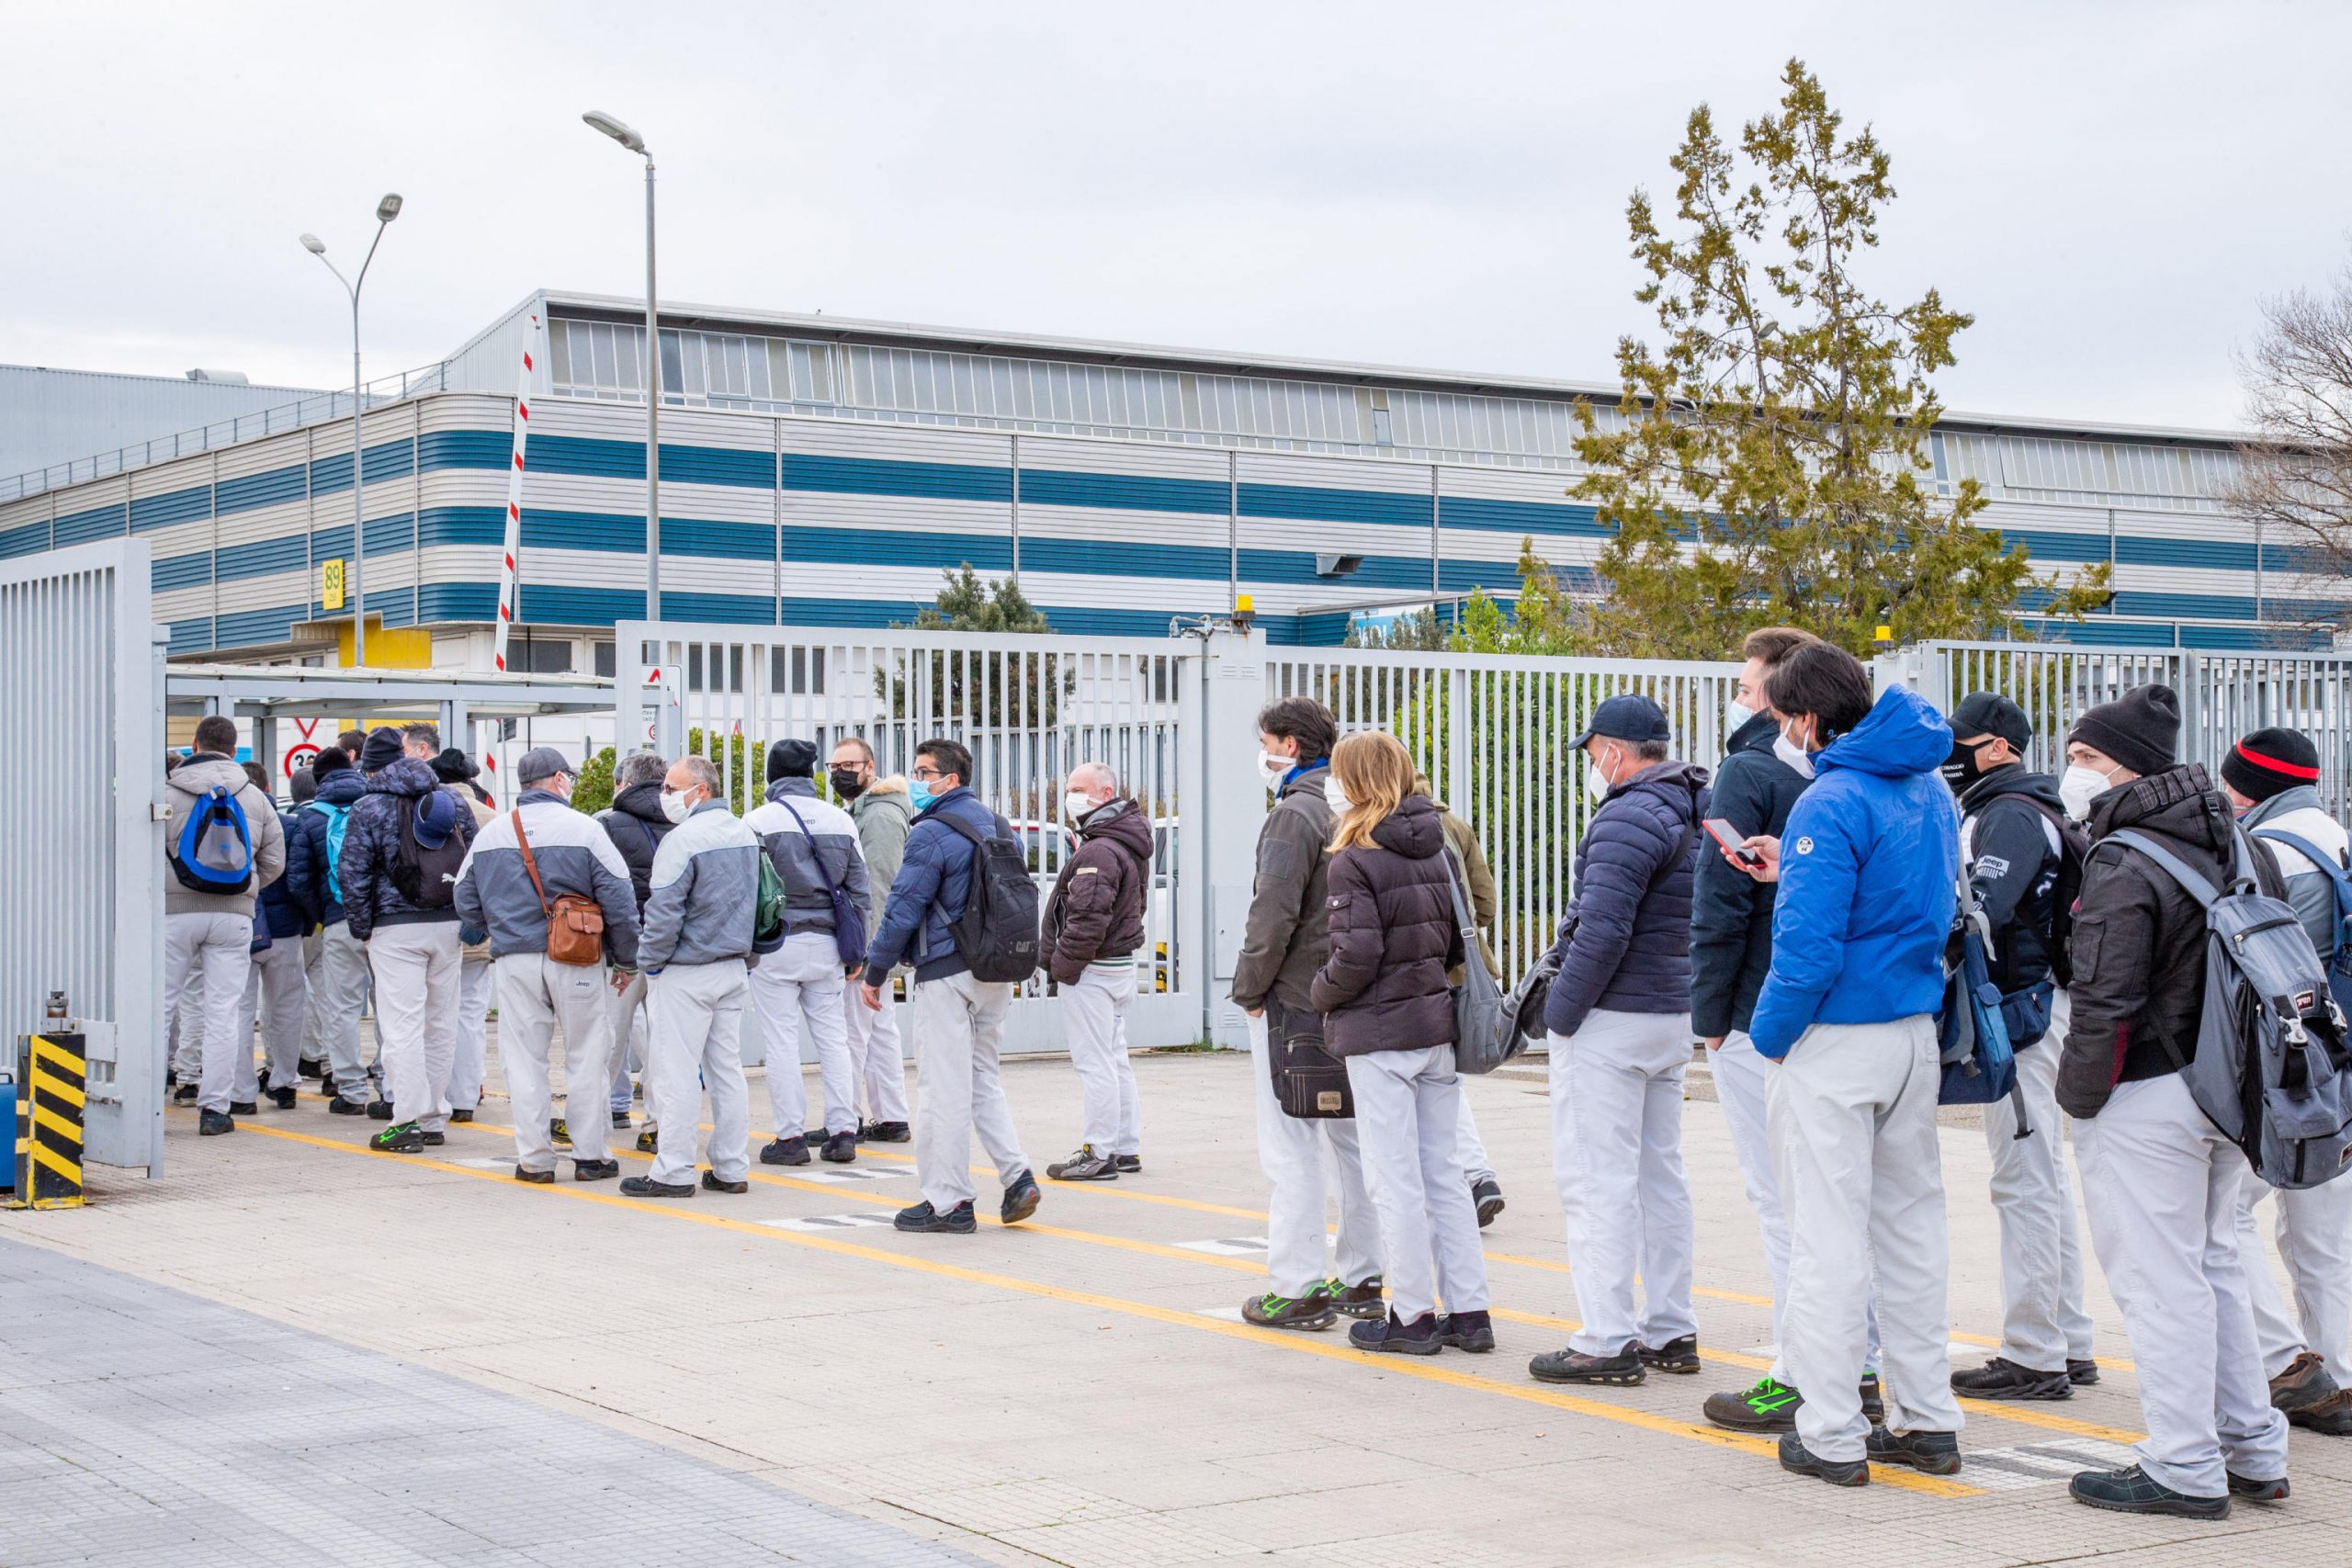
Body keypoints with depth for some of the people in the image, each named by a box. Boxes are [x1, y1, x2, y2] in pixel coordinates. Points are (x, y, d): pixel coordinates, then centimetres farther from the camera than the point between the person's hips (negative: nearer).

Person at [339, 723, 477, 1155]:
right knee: (441, 1022, 10)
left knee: (402, 1024, -4)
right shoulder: (451, 799, 9)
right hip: (449, 925, 5)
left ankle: (408, 1121, -7)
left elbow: (354, 875, -5)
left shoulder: (369, 808, -4)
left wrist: (361, 929, 5)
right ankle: (434, 1119, 16)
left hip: (396, 928, -5)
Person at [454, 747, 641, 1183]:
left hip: (514, 961, 3)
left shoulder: (489, 833, 7)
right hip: (576, 960, -3)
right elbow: (619, 902, -8)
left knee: (524, 1060, 7)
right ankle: (590, 1155, 10)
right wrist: (626, 957, 4)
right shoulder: (583, 828, -6)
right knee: (585, 1057, 7)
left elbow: (466, 905, 13)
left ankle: (533, 1158, 7)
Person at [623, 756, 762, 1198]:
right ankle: (731, 1169, 13)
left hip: (686, 974, -8)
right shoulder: (745, 834, 11)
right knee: (727, 1068, 11)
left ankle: (673, 1172, -1)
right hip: (734, 969, 8)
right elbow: (755, 902, 20)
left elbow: (664, 912, -18)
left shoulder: (683, 839, -16)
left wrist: (648, 961, -5)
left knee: (676, 1072, -3)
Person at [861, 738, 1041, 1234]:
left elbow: (902, 909, -14)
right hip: (996, 973, 8)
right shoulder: (996, 825, 13)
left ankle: (948, 1202, 2)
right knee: (982, 1079, 16)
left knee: (945, 1087, -2)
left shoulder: (932, 832, -13)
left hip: (947, 974, -8)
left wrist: (874, 974, -5)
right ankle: (1018, 1177, 4)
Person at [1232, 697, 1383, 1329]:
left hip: (1293, 1003, -8)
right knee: (1353, 1139, 13)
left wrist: (1249, 989, -7)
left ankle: (1297, 1289, -4)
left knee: (1291, 1150, -4)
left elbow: (1273, 915, -19)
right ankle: (1362, 1280, 18)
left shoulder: (1294, 815, -14)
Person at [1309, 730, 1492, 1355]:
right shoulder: (1437, 850, 8)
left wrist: (1320, 996, -2)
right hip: (1438, 1028, 7)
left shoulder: (1353, 863, -13)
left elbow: (1355, 956, -19)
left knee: (1396, 1181, 0)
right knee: (1445, 1173, 12)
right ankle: (1468, 1311, 14)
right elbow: (1458, 940, 11)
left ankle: (1413, 1317, 5)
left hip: (1379, 1035, -7)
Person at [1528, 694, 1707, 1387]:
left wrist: (1561, 1012, -15)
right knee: (1659, 1174, 14)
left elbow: (1603, 932, -24)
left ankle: (1607, 1342, -5)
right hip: (1673, 1018, 10)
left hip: (1610, 1020, -9)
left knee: (1596, 1180, -5)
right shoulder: (1696, 811, 12)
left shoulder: (1629, 818, -17)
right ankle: (1669, 1331, 20)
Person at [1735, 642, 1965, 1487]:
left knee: (1828, 1239, -1)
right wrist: (1793, 871, 18)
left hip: (1836, 1040, -8)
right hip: (1916, 1034, 8)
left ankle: (1832, 1435, 4)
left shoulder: (1831, 805, -18)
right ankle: (1928, 1420, 19)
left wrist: (1768, 1033, -7)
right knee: (1911, 1226, 14)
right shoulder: (1931, 789, 10)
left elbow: (1810, 948, -22)